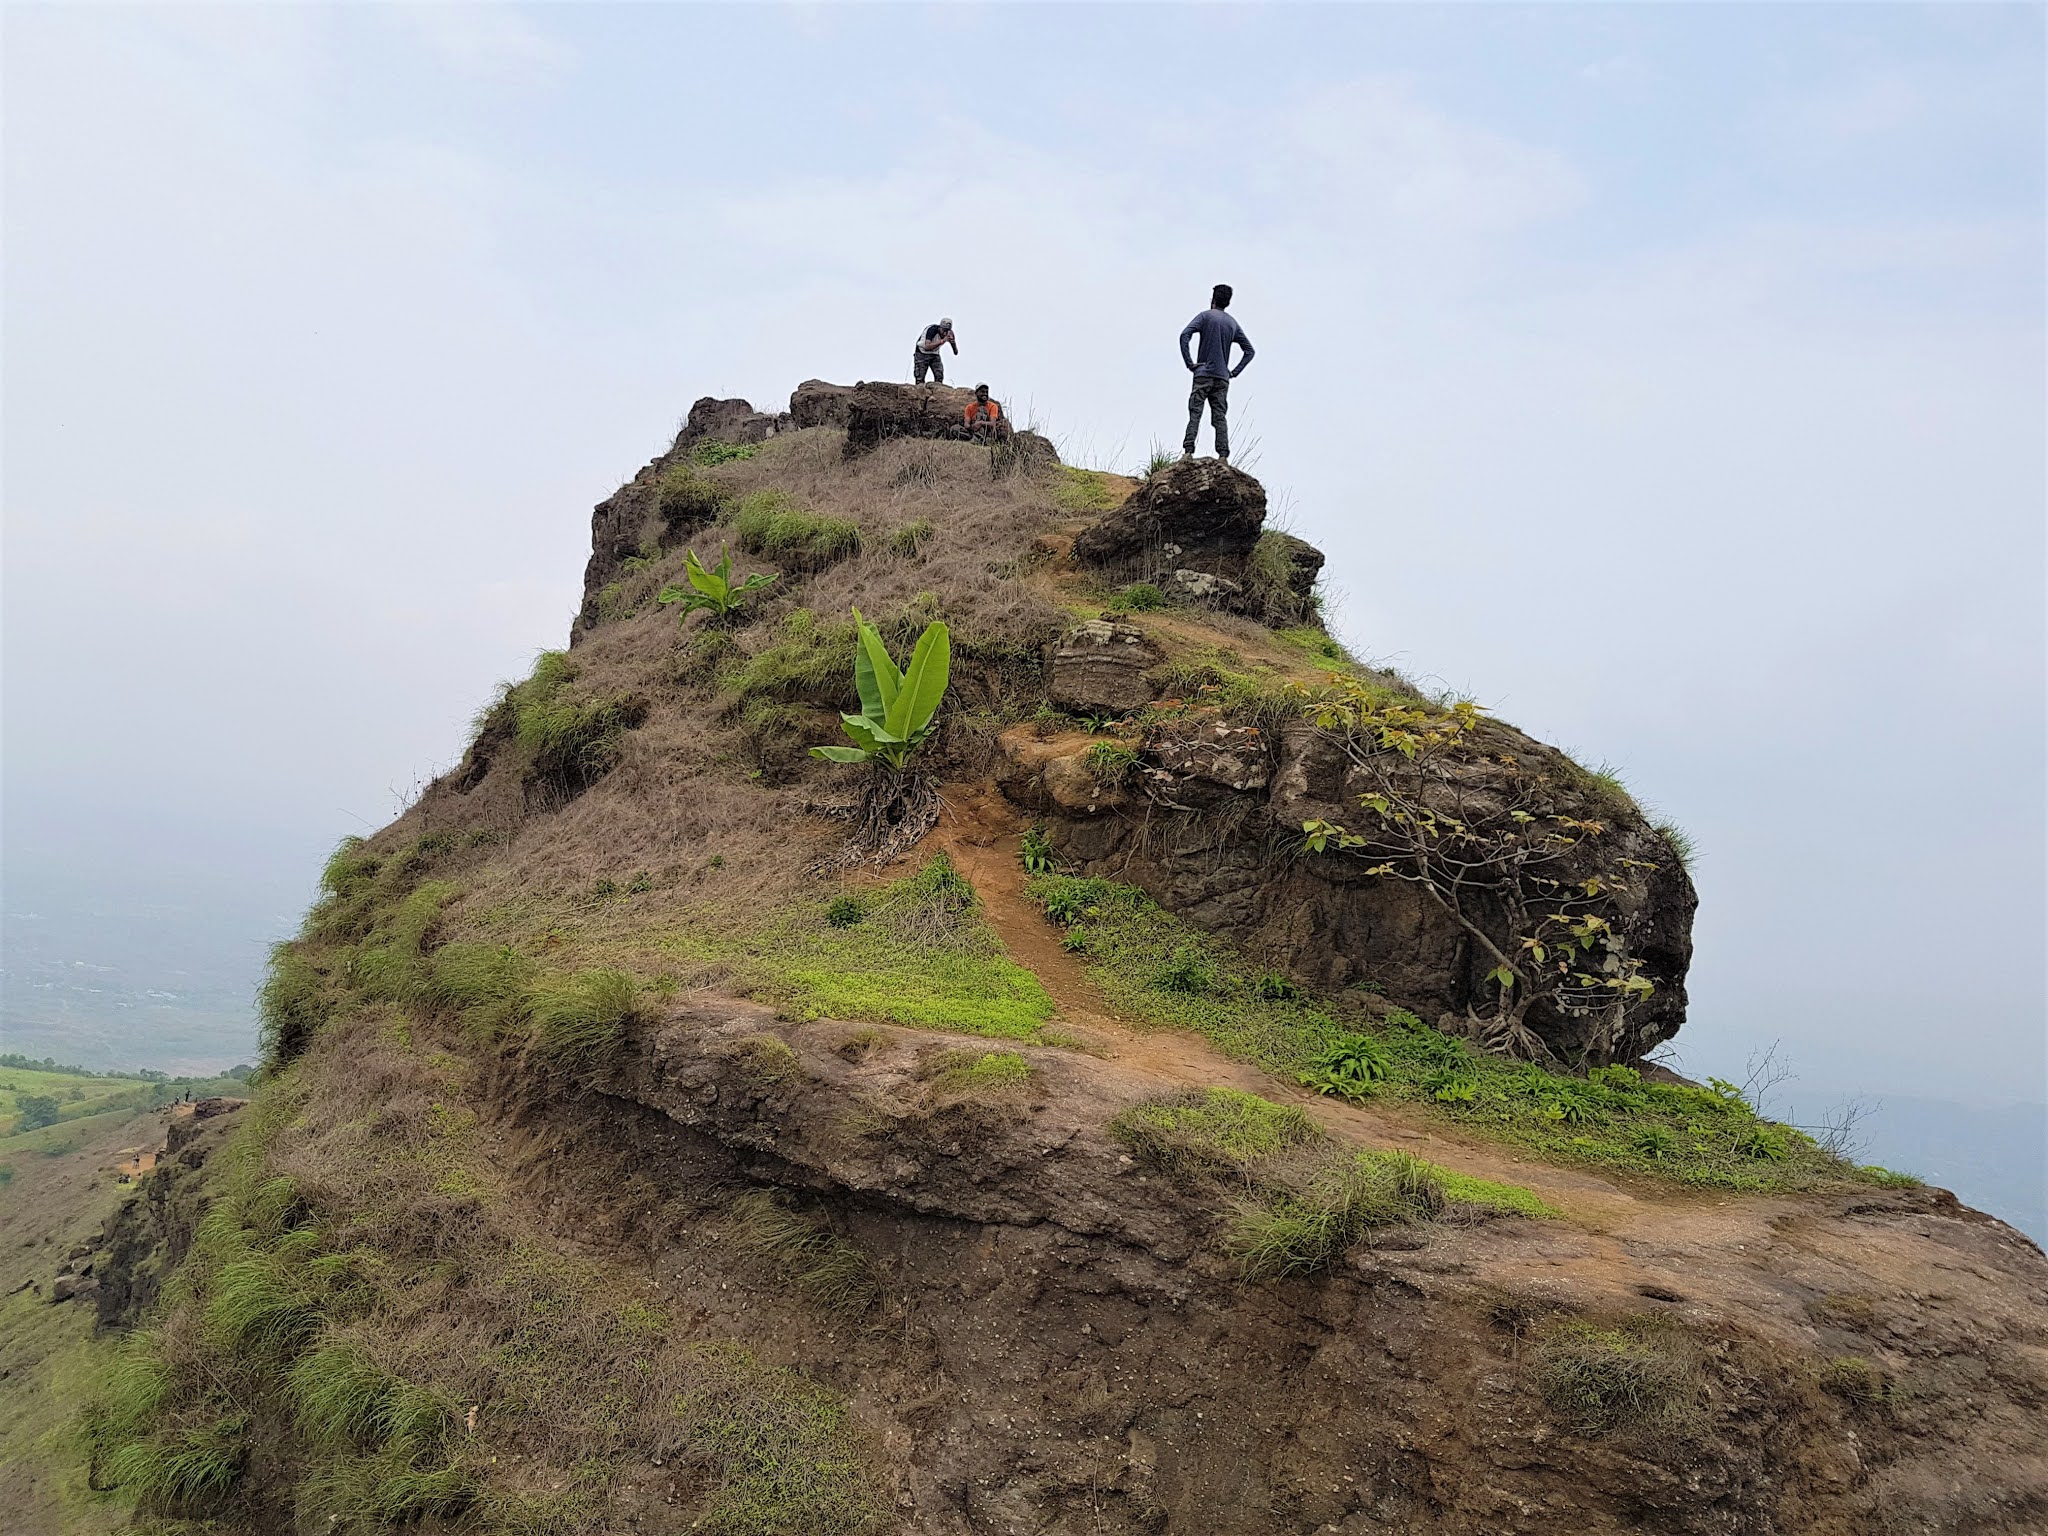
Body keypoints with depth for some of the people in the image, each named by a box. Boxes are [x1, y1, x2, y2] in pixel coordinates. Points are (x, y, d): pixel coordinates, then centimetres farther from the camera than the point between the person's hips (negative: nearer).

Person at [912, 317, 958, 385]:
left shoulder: (949, 333, -13)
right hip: (922, 353, -4)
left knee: (939, 376, -14)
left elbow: (956, 353, -4)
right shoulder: (932, 330, -27)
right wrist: (942, 341, -43)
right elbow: (927, 347, -40)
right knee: (920, 379, -9)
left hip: (935, 354, 4)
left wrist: (953, 342, -21)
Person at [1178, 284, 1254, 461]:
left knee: (1195, 413, -7)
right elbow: (1249, 351, 16)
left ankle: (1188, 451, -18)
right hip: (1223, 378, 4)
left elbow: (1184, 335, -12)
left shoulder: (1205, 316, 2)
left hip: (1203, 374, -4)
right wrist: (1234, 372, 12)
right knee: (1220, 417, 2)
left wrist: (1189, 362, -9)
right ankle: (1223, 456, -6)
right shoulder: (1233, 324, 15)